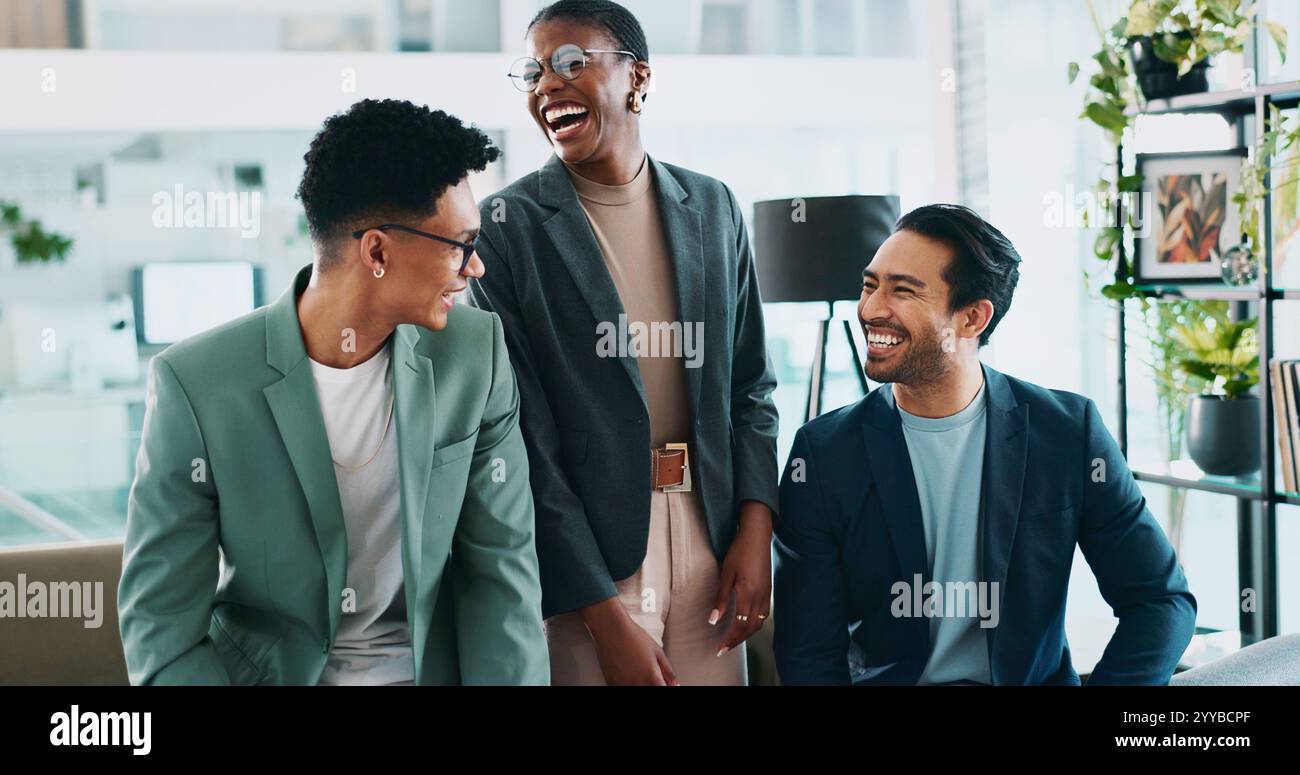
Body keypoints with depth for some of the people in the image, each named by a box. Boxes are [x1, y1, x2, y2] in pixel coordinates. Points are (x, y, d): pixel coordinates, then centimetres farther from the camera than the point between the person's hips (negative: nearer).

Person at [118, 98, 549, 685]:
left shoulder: (478, 353, -5)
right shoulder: (194, 386, -15)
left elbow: (501, 562, 0)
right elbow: (161, 622, -11)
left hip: (432, 666, 2)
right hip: (266, 668, -1)